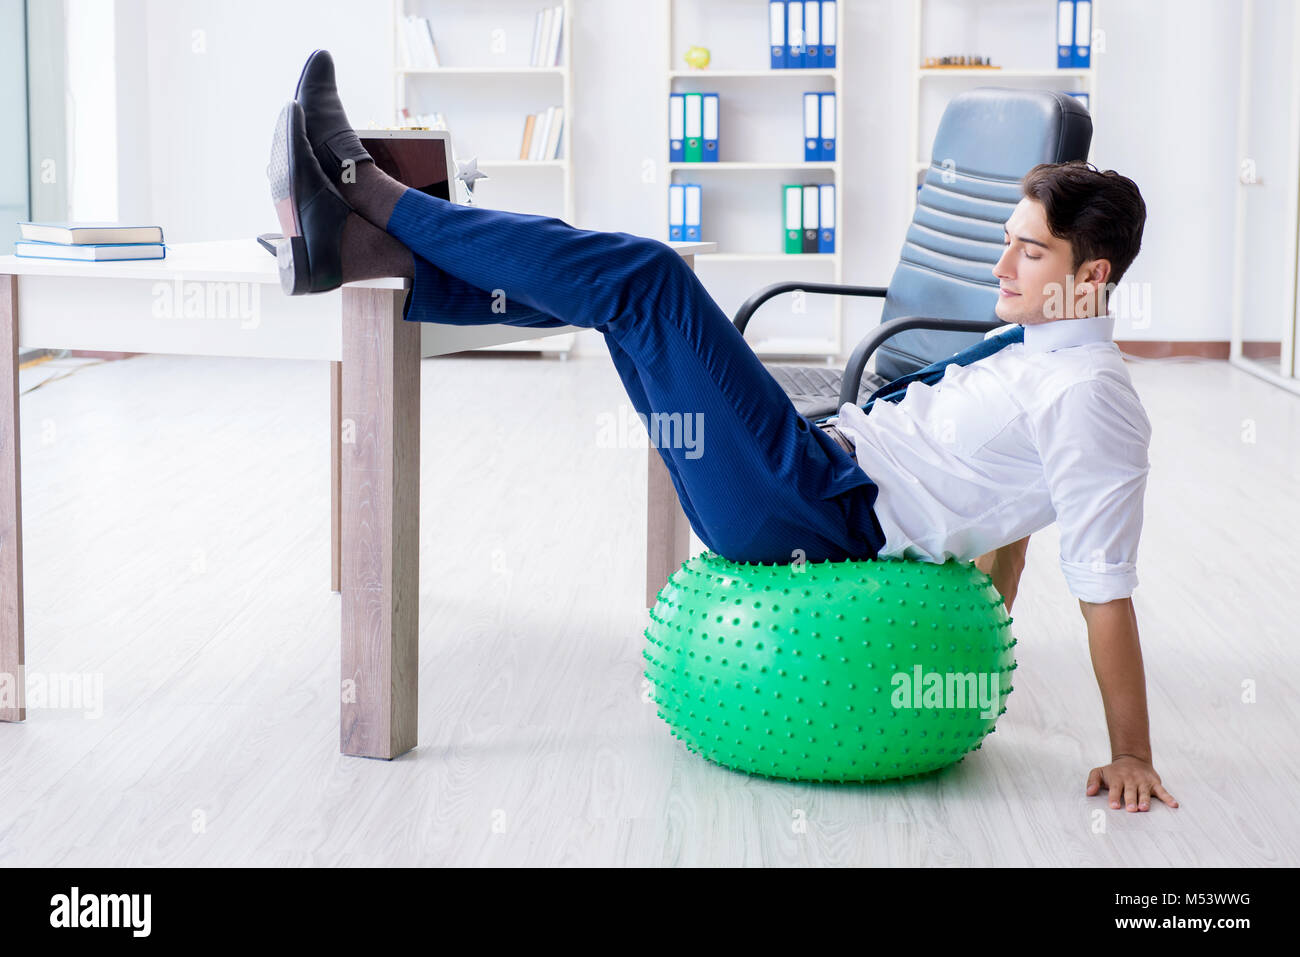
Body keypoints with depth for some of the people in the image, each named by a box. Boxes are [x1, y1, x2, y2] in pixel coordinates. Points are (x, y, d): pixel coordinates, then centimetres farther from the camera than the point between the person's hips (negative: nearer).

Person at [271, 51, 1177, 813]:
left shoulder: (1092, 402, -12)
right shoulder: (1039, 352, 17)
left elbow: (1107, 590, -15)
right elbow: (1007, 508, 26)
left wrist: (1132, 757, -16)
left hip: (824, 519, -10)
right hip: (828, 457, 10)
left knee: (648, 279, -18)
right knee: (619, 290, 6)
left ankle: (372, 194, -14)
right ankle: (351, 250, -1)